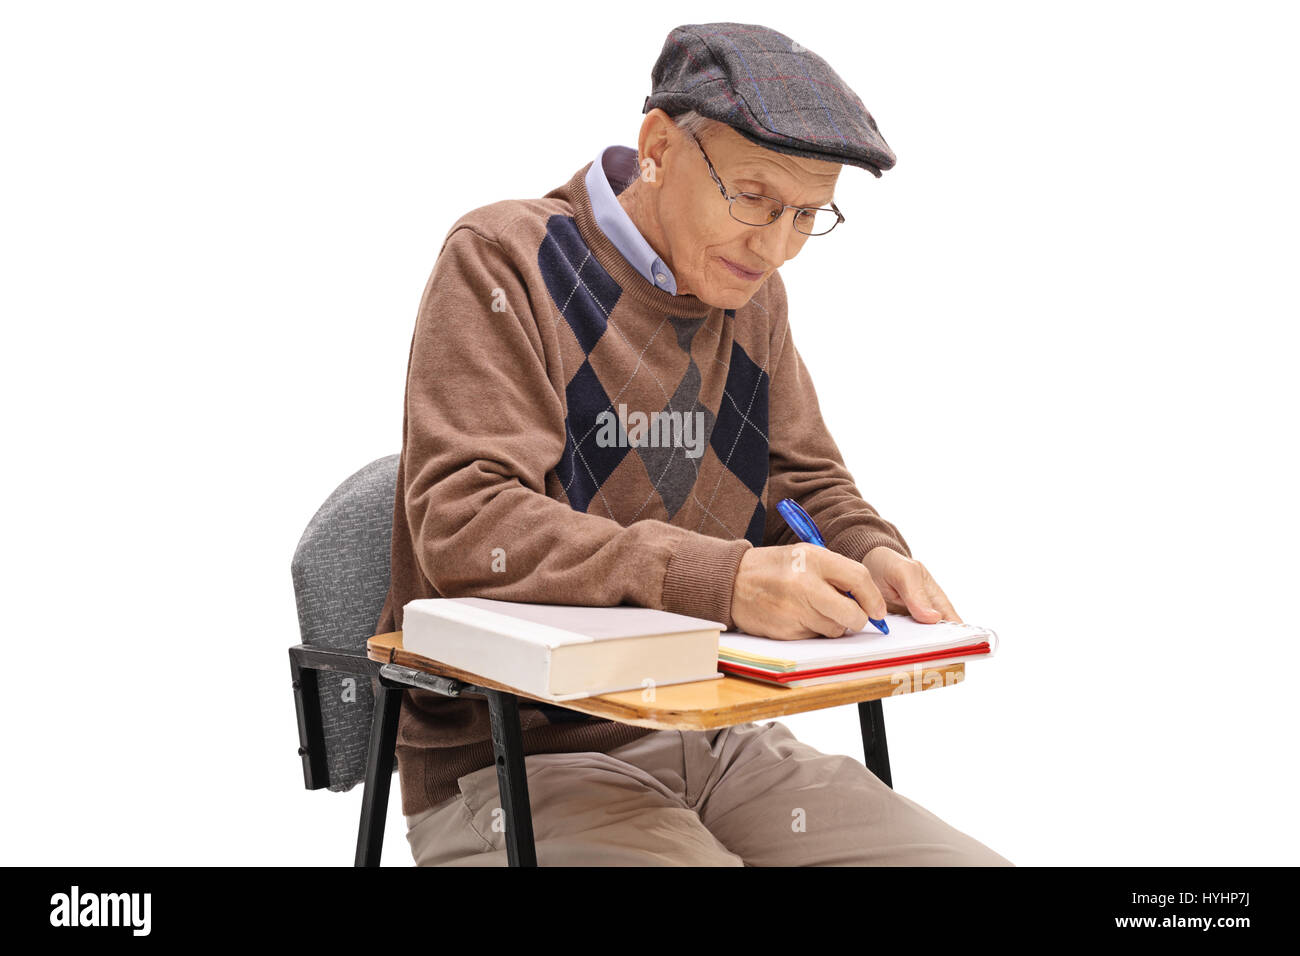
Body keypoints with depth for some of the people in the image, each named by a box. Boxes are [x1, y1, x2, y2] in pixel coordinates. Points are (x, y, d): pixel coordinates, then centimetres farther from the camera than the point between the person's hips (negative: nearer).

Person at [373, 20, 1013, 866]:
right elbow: (463, 522, -21)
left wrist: (869, 553, -4)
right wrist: (720, 581, -31)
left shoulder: (751, 292, 12)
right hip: (516, 758, -5)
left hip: (714, 738, 6)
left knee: (969, 862, -9)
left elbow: (806, 481, 21)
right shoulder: (502, 261, -9)